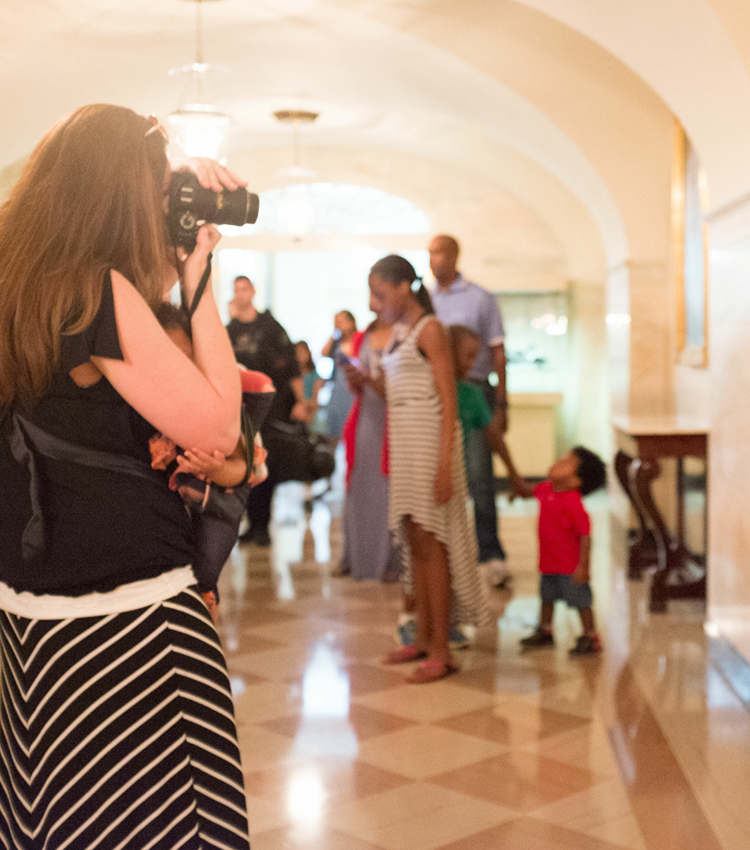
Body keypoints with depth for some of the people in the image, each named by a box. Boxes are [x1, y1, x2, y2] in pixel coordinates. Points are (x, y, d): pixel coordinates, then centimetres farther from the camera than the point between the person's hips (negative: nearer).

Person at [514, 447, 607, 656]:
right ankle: (545, 631, 41)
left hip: (570, 567, -9)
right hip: (549, 563, 9)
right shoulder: (546, 489, -2)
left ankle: (590, 637, 17)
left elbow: (585, 536, -27)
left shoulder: (573, 504, -28)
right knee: (547, 597, 23)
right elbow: (526, 491, 22)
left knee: (581, 600, 4)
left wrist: (583, 566, -27)